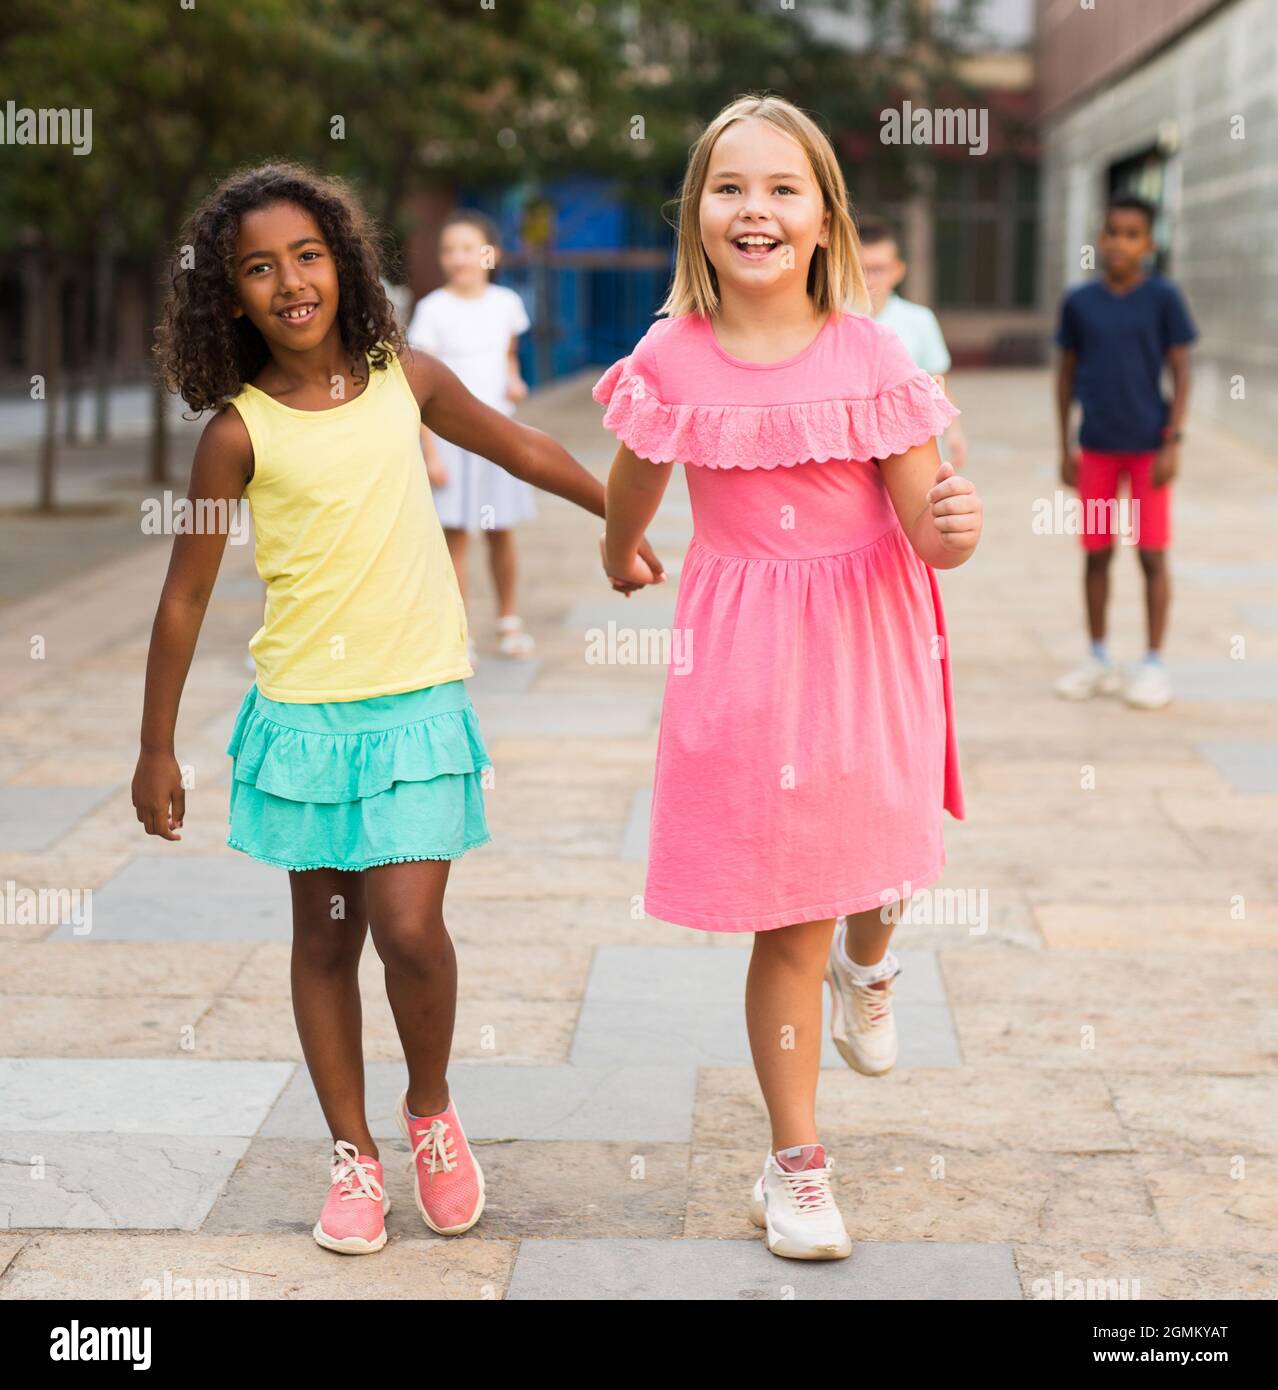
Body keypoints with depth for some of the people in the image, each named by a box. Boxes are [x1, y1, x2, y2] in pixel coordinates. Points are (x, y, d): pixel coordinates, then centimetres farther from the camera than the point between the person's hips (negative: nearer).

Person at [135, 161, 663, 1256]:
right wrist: (157, 750, 2)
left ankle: (432, 1108, 18)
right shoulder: (240, 430, -7)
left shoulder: (405, 377, 0)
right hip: (305, 710, 0)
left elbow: (519, 446, 17)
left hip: (419, 704, 1)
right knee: (324, 937, 9)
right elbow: (186, 596, -1)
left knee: (408, 927, -10)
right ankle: (354, 1153, 25)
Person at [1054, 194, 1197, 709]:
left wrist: (1172, 443, -9)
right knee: (1096, 553, 8)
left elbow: (1181, 371, -3)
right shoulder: (1079, 302, 2)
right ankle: (1098, 659, 22)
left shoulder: (1163, 298, -4)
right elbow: (1067, 374, 8)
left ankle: (1153, 665, 12)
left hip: (1147, 447, -2)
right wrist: (1066, 448, 6)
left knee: (1152, 554, 2)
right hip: (1096, 448, 2)